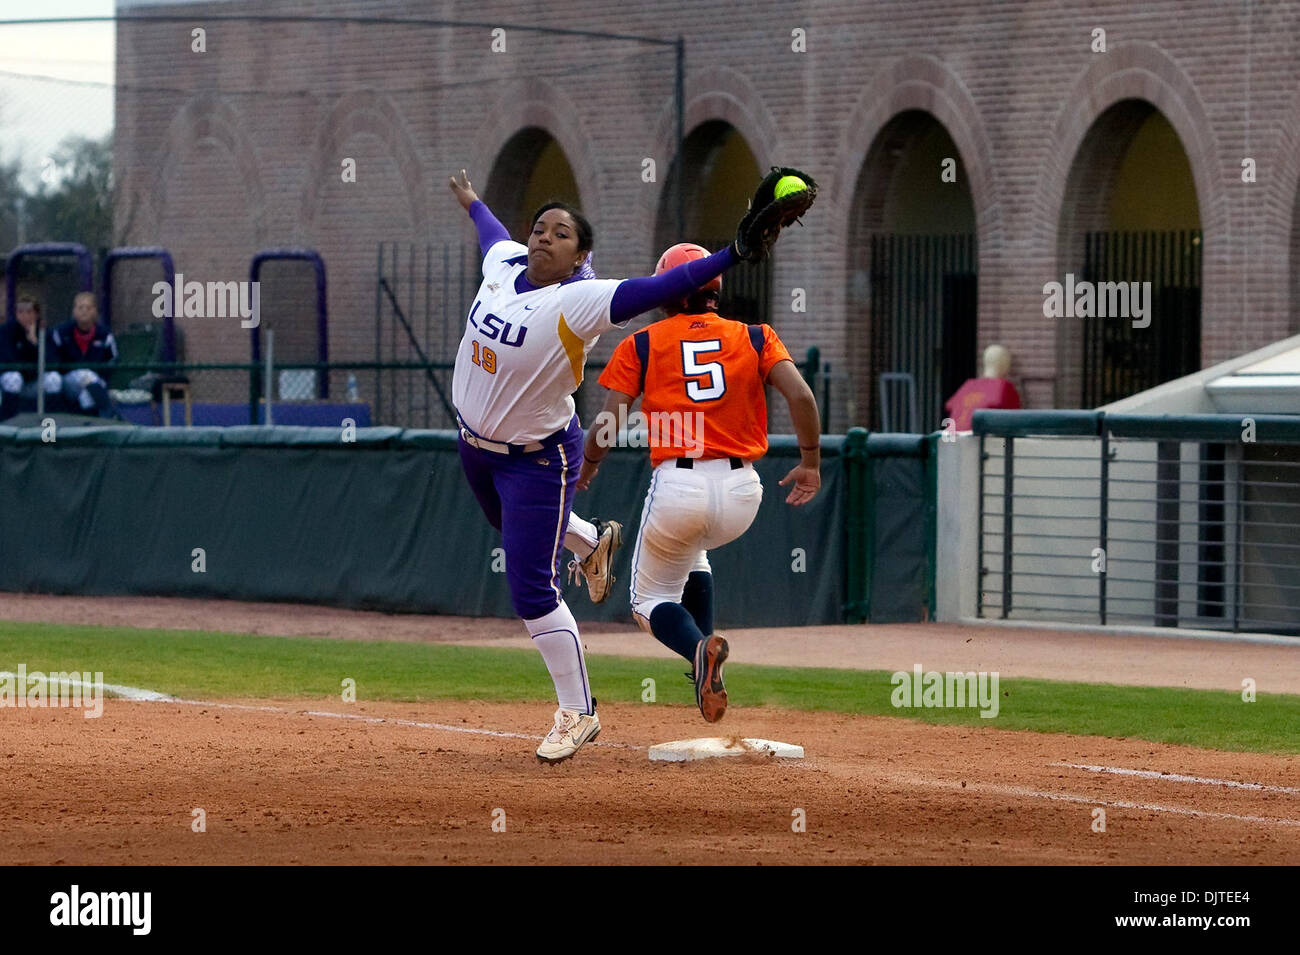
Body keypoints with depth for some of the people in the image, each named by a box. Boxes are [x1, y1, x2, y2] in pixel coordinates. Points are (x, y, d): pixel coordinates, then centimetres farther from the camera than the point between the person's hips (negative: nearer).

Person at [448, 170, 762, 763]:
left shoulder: (579, 301, -28)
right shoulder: (503, 263, -9)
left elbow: (658, 289, -40)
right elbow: (492, 232, 16)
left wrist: (735, 254, -53)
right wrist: (472, 204, 38)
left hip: (537, 460, -7)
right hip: (475, 442, 7)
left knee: (531, 590, -7)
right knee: (512, 524, 34)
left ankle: (578, 714, 4)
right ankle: (589, 542, 64)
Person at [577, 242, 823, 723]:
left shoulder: (641, 345, 5)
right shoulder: (754, 338, 10)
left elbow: (610, 423, -1)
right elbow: (800, 396, -4)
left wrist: (587, 465, 18)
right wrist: (810, 463, 8)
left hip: (678, 488, -3)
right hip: (742, 493, 3)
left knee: (652, 600, 16)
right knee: (691, 555, 35)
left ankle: (698, 647, -18)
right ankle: (704, 666, 19)